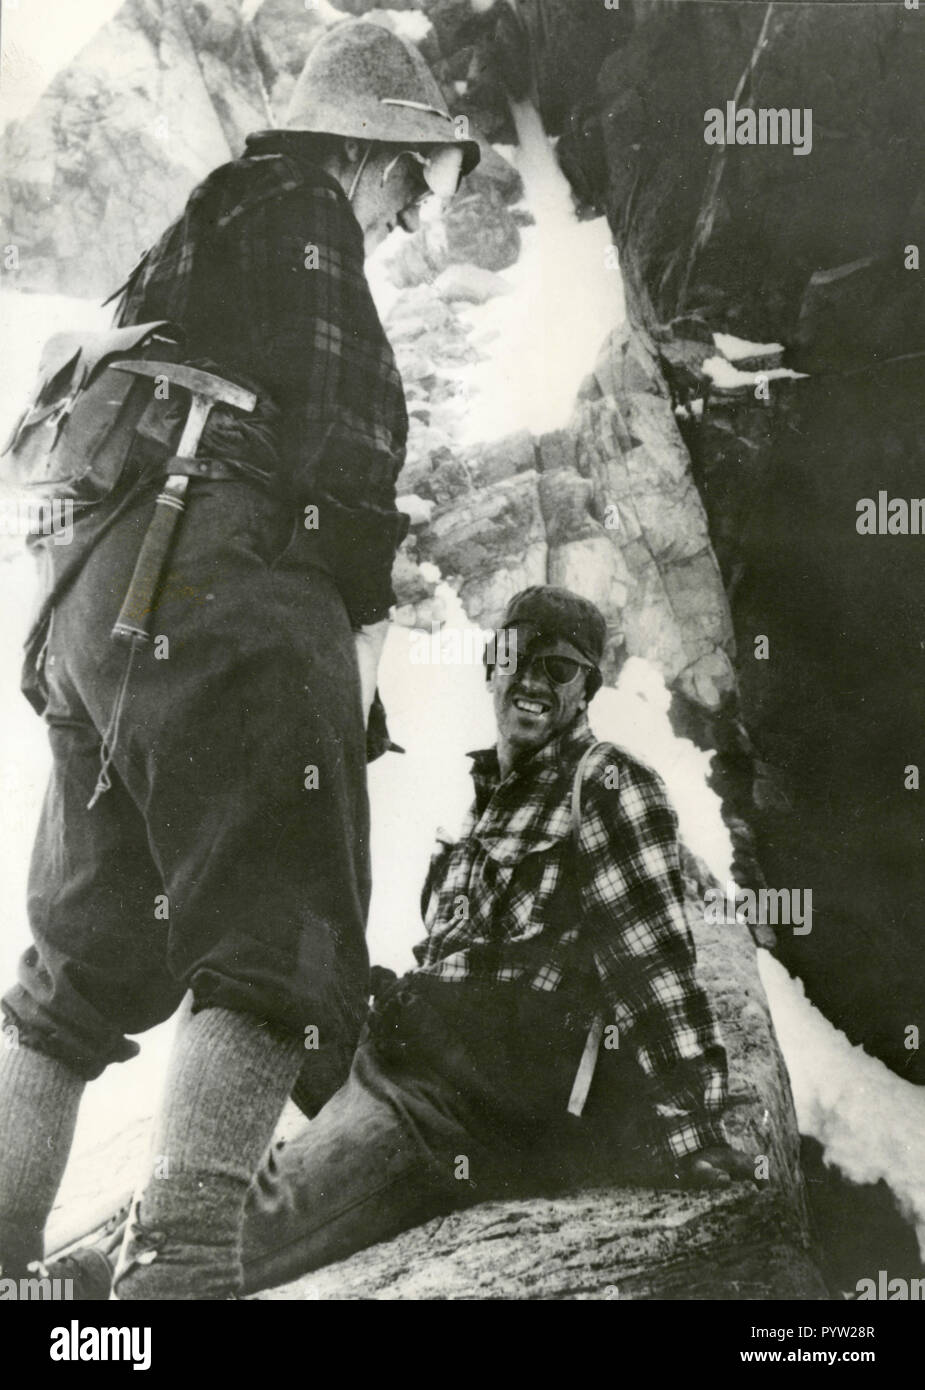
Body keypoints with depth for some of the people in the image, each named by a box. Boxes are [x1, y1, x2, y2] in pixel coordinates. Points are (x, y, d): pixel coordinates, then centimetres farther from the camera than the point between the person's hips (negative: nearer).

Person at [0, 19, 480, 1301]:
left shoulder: (187, 246, 36)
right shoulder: (298, 206, 9)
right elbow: (327, 428, -6)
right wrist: (367, 614, -5)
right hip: (232, 599, -9)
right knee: (281, 940, -16)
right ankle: (183, 1255, -29)